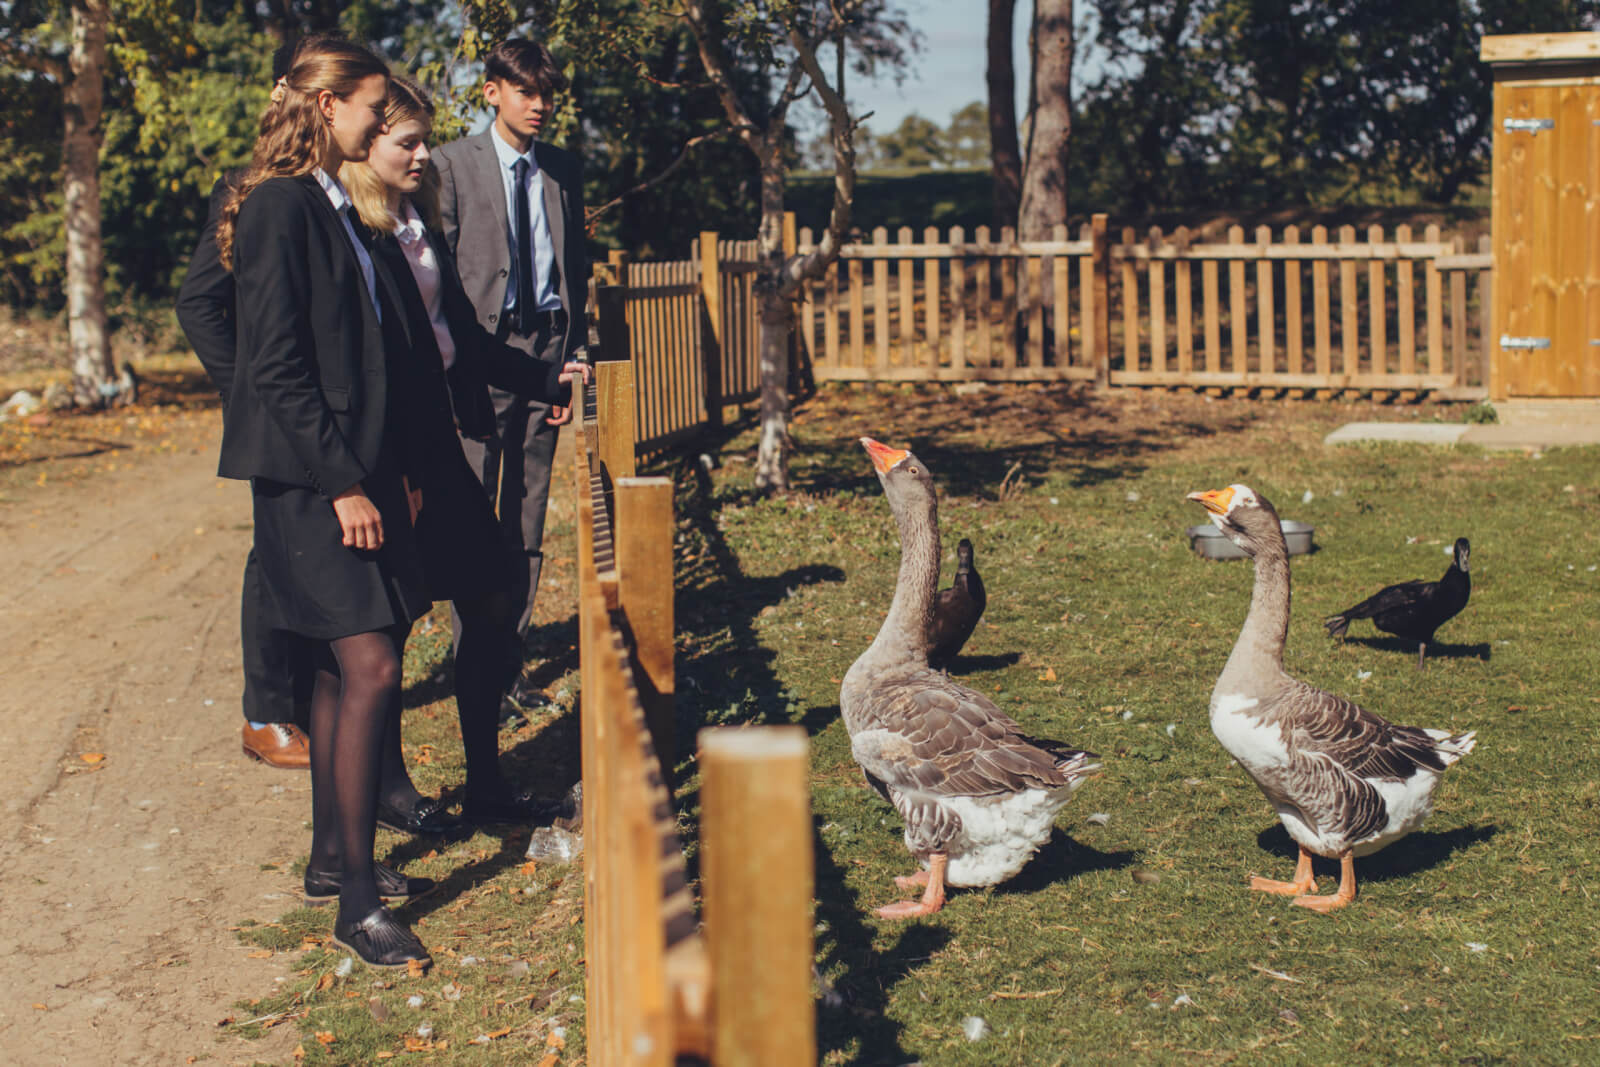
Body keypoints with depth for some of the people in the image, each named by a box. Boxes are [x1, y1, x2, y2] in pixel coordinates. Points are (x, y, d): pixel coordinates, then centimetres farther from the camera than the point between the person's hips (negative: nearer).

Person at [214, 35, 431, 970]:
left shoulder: (334, 207, 15)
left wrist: (397, 467, 17)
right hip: (311, 481, -10)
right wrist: (343, 483, -20)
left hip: (356, 470, 10)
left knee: (345, 671, 14)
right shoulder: (280, 206, -14)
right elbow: (276, 366, -19)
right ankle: (357, 902, -5)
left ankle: (334, 858, 25)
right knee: (370, 669, -11)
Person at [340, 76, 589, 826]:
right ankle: (387, 785, 18)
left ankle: (485, 782, 19)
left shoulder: (423, 228, 14)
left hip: (438, 446, 9)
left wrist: (547, 378, 19)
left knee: (491, 601, 9)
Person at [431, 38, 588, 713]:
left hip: (546, 352, 4)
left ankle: (509, 657, 14)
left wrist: (574, 352, 8)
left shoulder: (562, 170, 13)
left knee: (527, 517, 7)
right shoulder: (452, 165, -1)